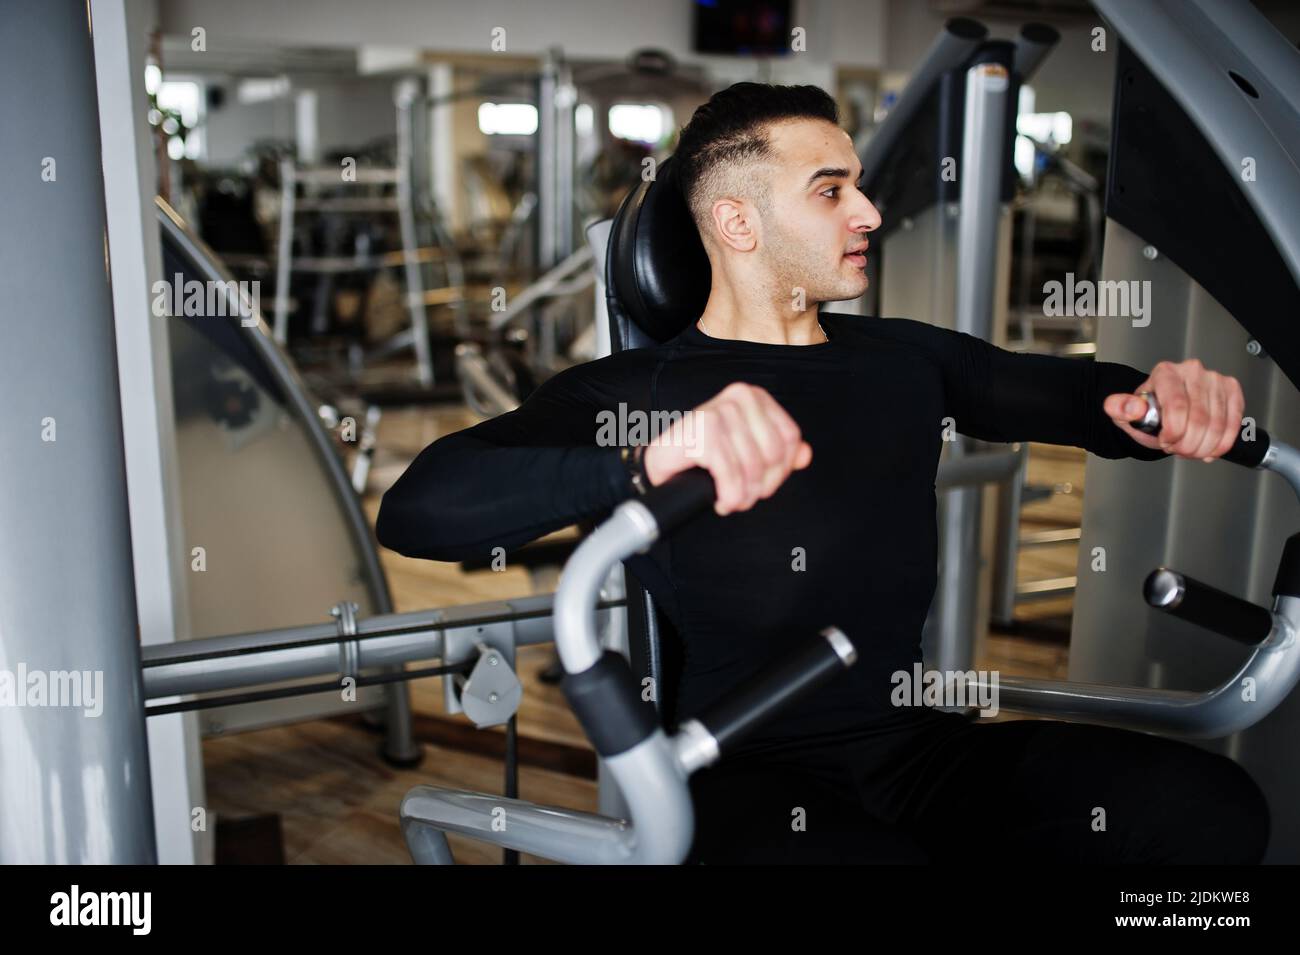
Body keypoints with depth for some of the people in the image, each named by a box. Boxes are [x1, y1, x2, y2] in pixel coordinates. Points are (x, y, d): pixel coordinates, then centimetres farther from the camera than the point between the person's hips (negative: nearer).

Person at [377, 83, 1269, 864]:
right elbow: (419, 509, -19)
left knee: (1214, 807, -19)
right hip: (750, 768, -4)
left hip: (919, 745, 5)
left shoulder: (907, 360, 12)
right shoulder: (635, 389, -5)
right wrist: (650, 459, -38)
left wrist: (1168, 396, -14)